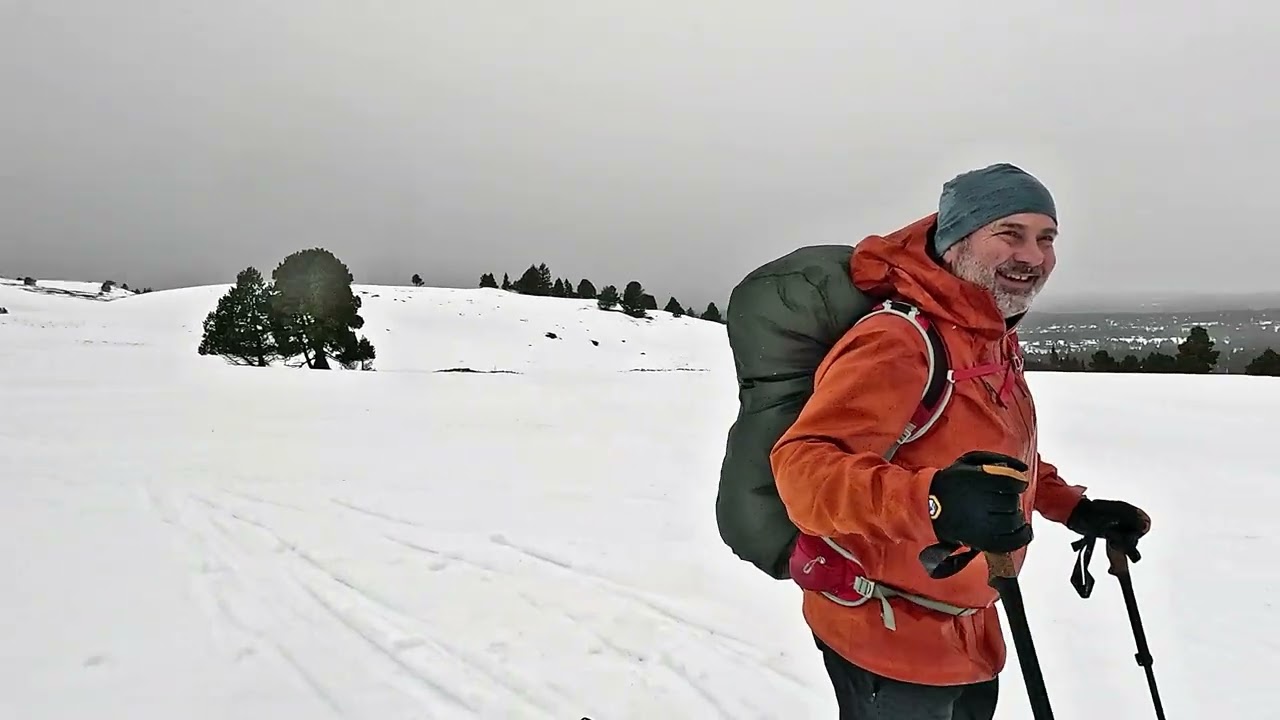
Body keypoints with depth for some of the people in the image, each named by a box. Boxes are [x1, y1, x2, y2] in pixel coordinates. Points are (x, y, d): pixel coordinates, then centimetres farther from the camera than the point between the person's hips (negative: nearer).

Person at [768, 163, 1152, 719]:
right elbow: (802, 464, -36)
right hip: (888, 639, -9)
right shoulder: (898, 341, -26)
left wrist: (1075, 508, 12)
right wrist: (931, 502, -49)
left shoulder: (998, 342, 6)